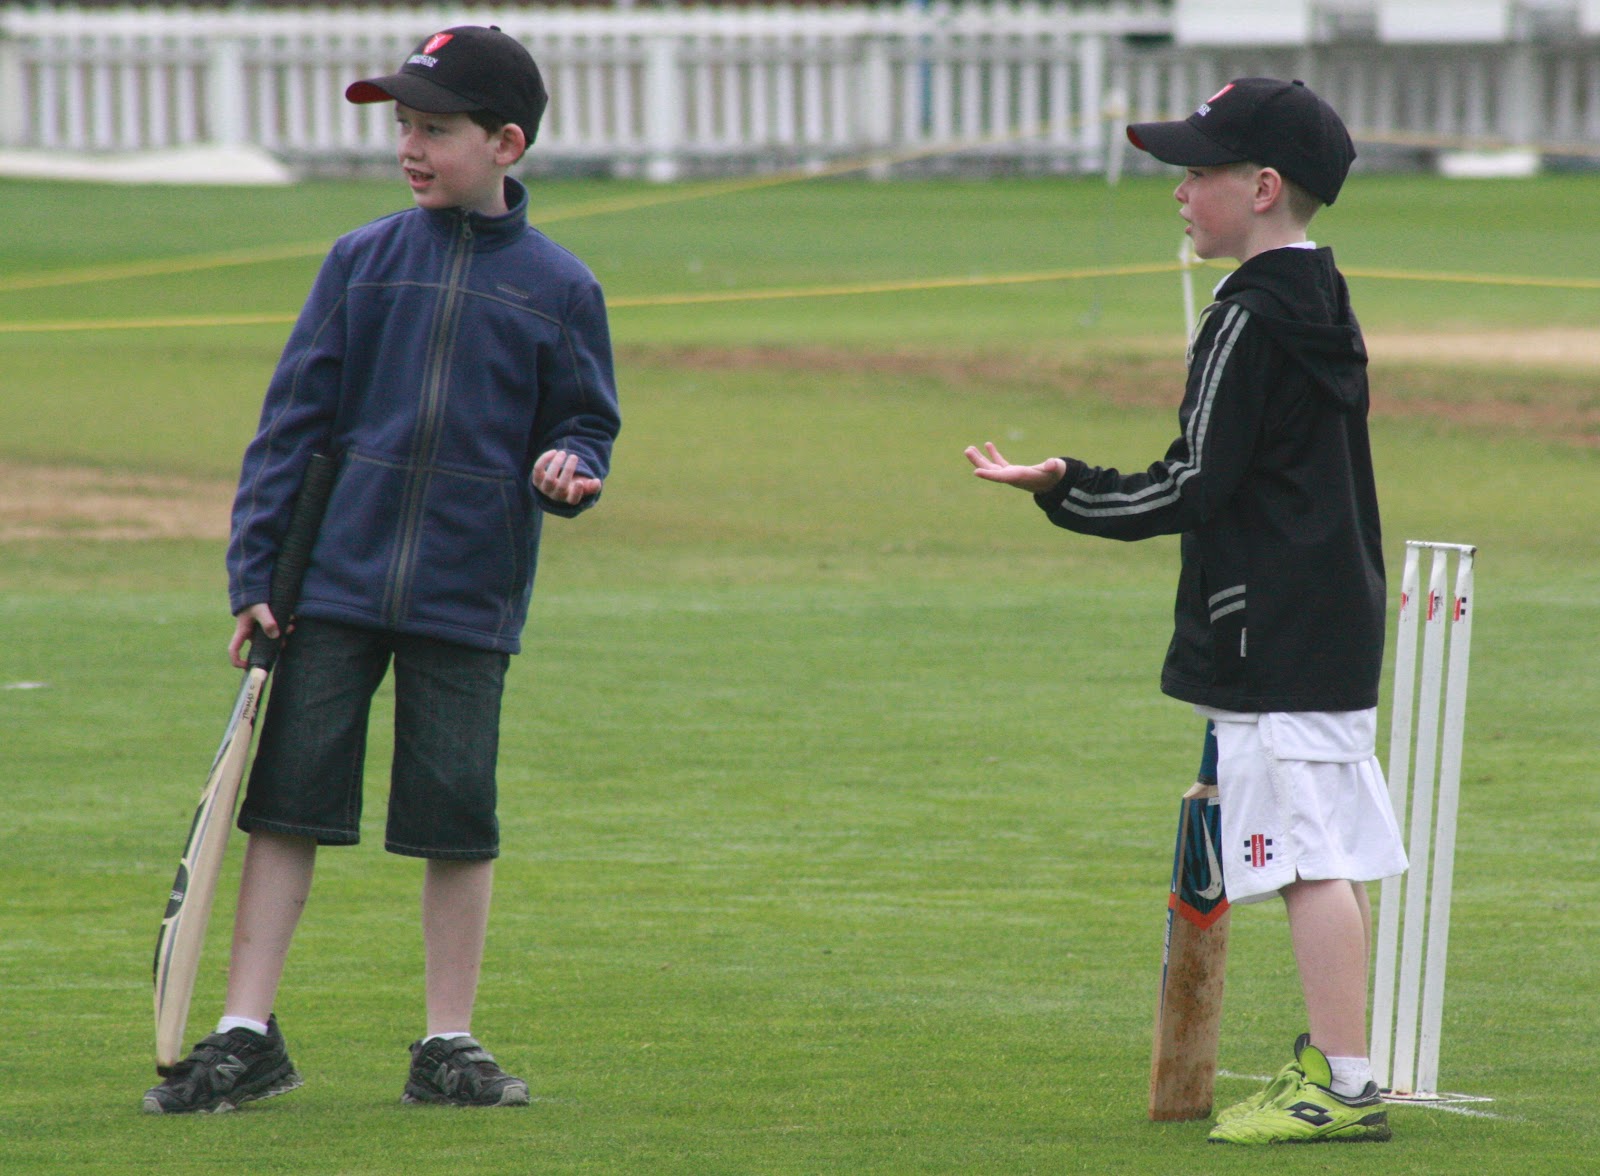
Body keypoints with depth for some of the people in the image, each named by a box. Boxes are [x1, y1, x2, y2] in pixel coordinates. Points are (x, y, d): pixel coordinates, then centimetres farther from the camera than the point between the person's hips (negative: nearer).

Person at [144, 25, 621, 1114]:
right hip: (335, 582, 1)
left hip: (469, 601, -1)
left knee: (458, 822, 3)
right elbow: (294, 420, 4)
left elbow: (584, 423, 11)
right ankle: (247, 1036, 5)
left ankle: (449, 1046, 14)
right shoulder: (363, 262, 5)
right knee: (286, 801, -1)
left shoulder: (560, 287, 3)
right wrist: (254, 575, -1)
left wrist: (571, 470, -14)